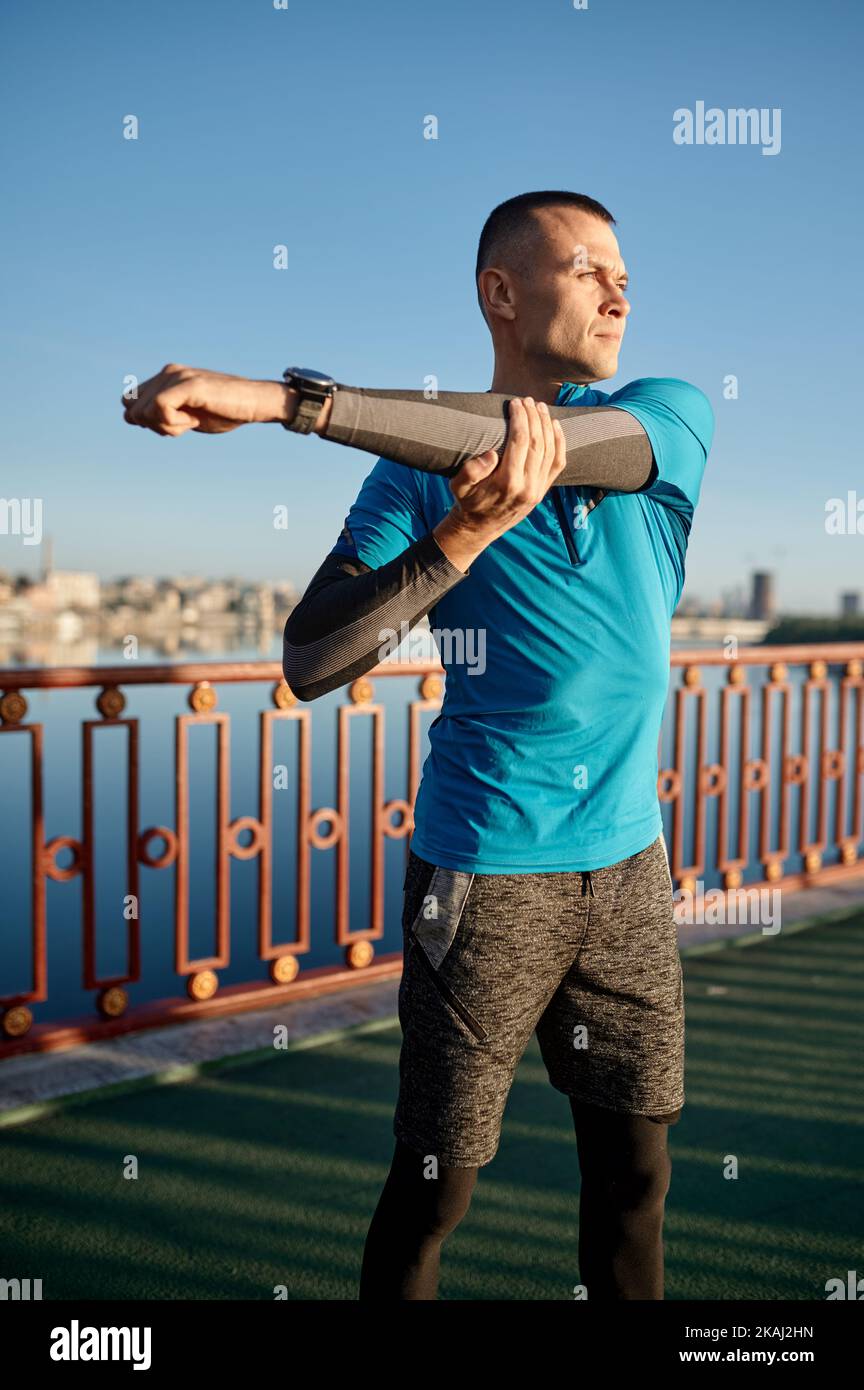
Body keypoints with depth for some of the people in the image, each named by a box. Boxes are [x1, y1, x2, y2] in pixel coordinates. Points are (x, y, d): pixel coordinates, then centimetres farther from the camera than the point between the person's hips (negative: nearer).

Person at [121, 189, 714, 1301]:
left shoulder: (672, 417, 2)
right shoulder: (419, 468, -1)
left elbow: (525, 440, -20)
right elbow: (309, 664, -12)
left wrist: (283, 399, -28)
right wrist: (463, 534, -24)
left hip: (631, 861, 3)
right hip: (485, 868, -2)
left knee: (634, 1169, 14)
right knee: (435, 1184, 5)